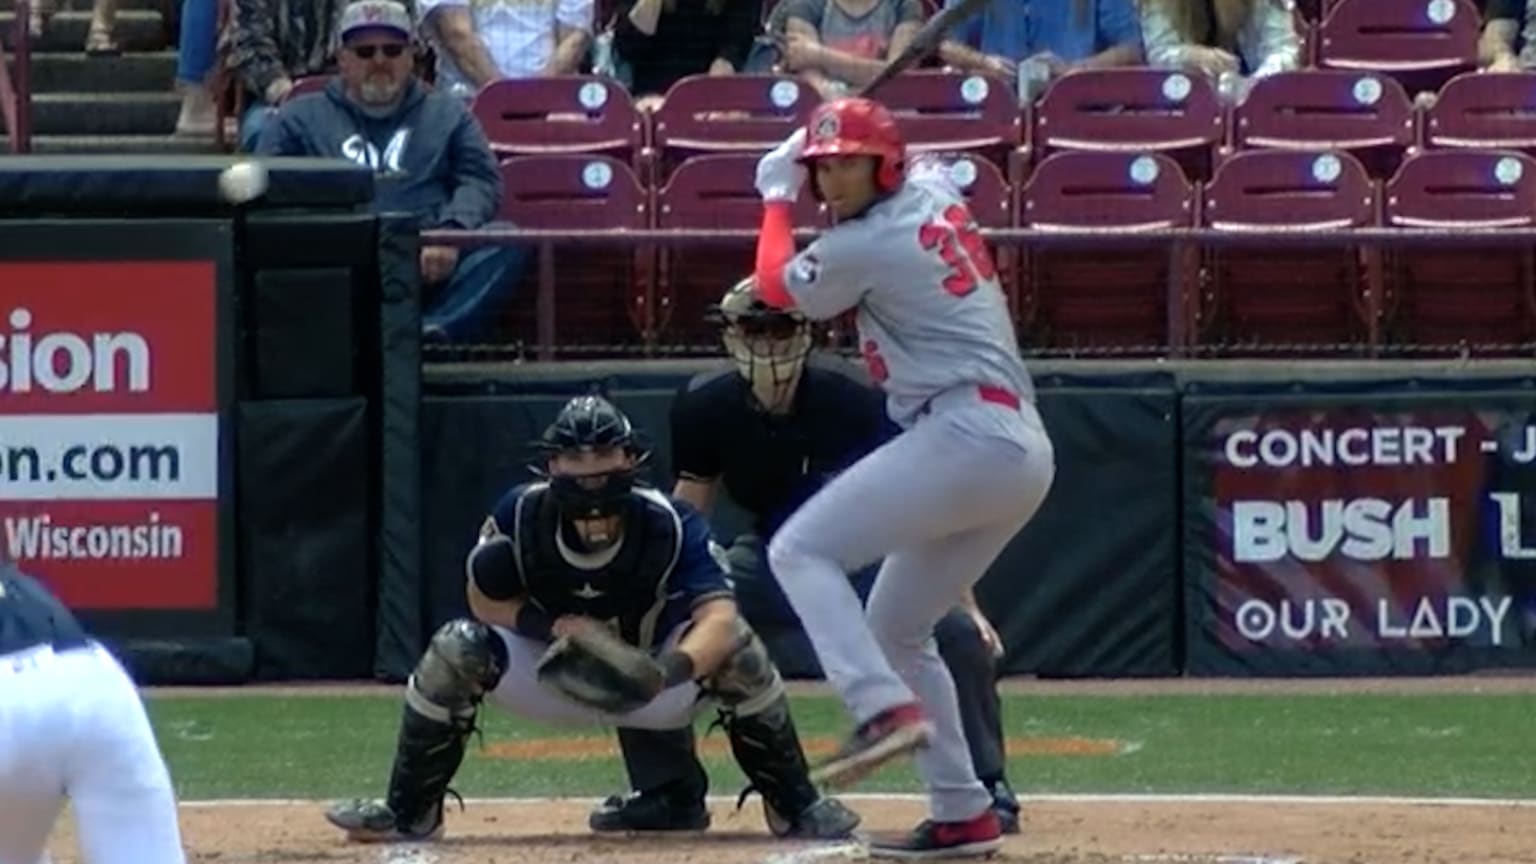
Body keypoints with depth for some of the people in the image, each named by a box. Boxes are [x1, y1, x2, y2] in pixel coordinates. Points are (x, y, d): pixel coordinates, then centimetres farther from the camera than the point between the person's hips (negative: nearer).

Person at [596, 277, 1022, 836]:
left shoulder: (850, 401, -25)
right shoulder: (707, 406, -15)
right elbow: (685, 516, -4)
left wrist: (964, 602, -27)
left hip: (865, 558, -3)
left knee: (958, 634, -29)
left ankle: (986, 790, -12)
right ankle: (666, 790, 6)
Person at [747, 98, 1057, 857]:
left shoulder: (864, 247, -9)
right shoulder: (935, 190, 15)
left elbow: (777, 288, 11)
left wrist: (777, 198, 24)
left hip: (965, 435, -10)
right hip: (1026, 451, 10)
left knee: (801, 550, -10)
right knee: (895, 629, 17)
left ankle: (885, 709, -26)